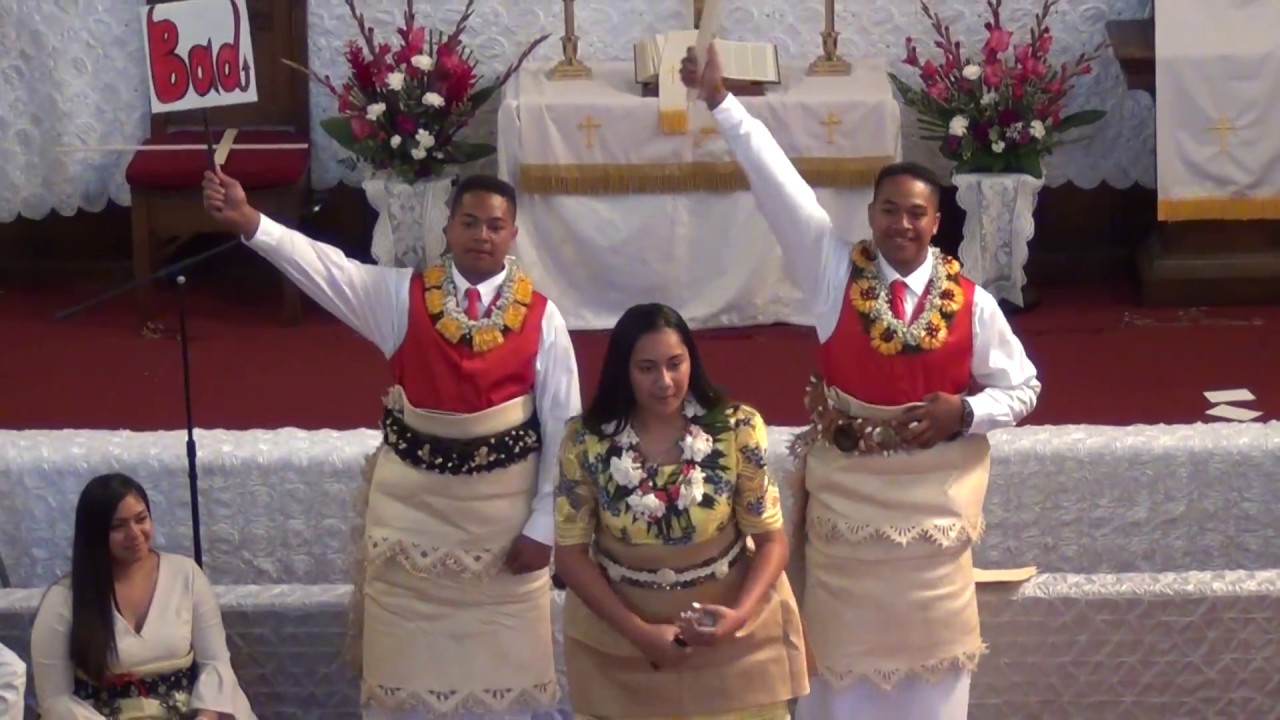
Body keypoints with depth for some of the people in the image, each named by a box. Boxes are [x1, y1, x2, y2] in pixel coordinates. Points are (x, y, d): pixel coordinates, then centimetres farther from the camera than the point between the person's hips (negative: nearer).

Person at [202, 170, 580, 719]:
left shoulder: (540, 317, -5)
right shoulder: (403, 295, -4)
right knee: (406, 652, 8)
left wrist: (544, 525, -7)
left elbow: (563, 426, -4)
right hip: (412, 500, 1)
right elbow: (326, 269, -19)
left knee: (500, 656, 8)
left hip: (503, 503, -1)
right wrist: (247, 221, -34)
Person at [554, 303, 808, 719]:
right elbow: (571, 553, -7)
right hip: (618, 635, 0)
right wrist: (638, 631, -16)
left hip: (730, 632, 0)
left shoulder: (737, 429, -12)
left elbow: (771, 539, -6)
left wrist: (740, 615, -22)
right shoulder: (586, 440, -12)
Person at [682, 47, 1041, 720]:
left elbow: (1022, 387, 6)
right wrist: (722, 104, -23)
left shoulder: (972, 302, -4)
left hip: (934, 493, 0)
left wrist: (965, 412, -14)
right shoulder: (835, 272, -5)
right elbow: (780, 185, -15)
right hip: (845, 488, 0)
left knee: (926, 641, 9)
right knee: (846, 639, 7)